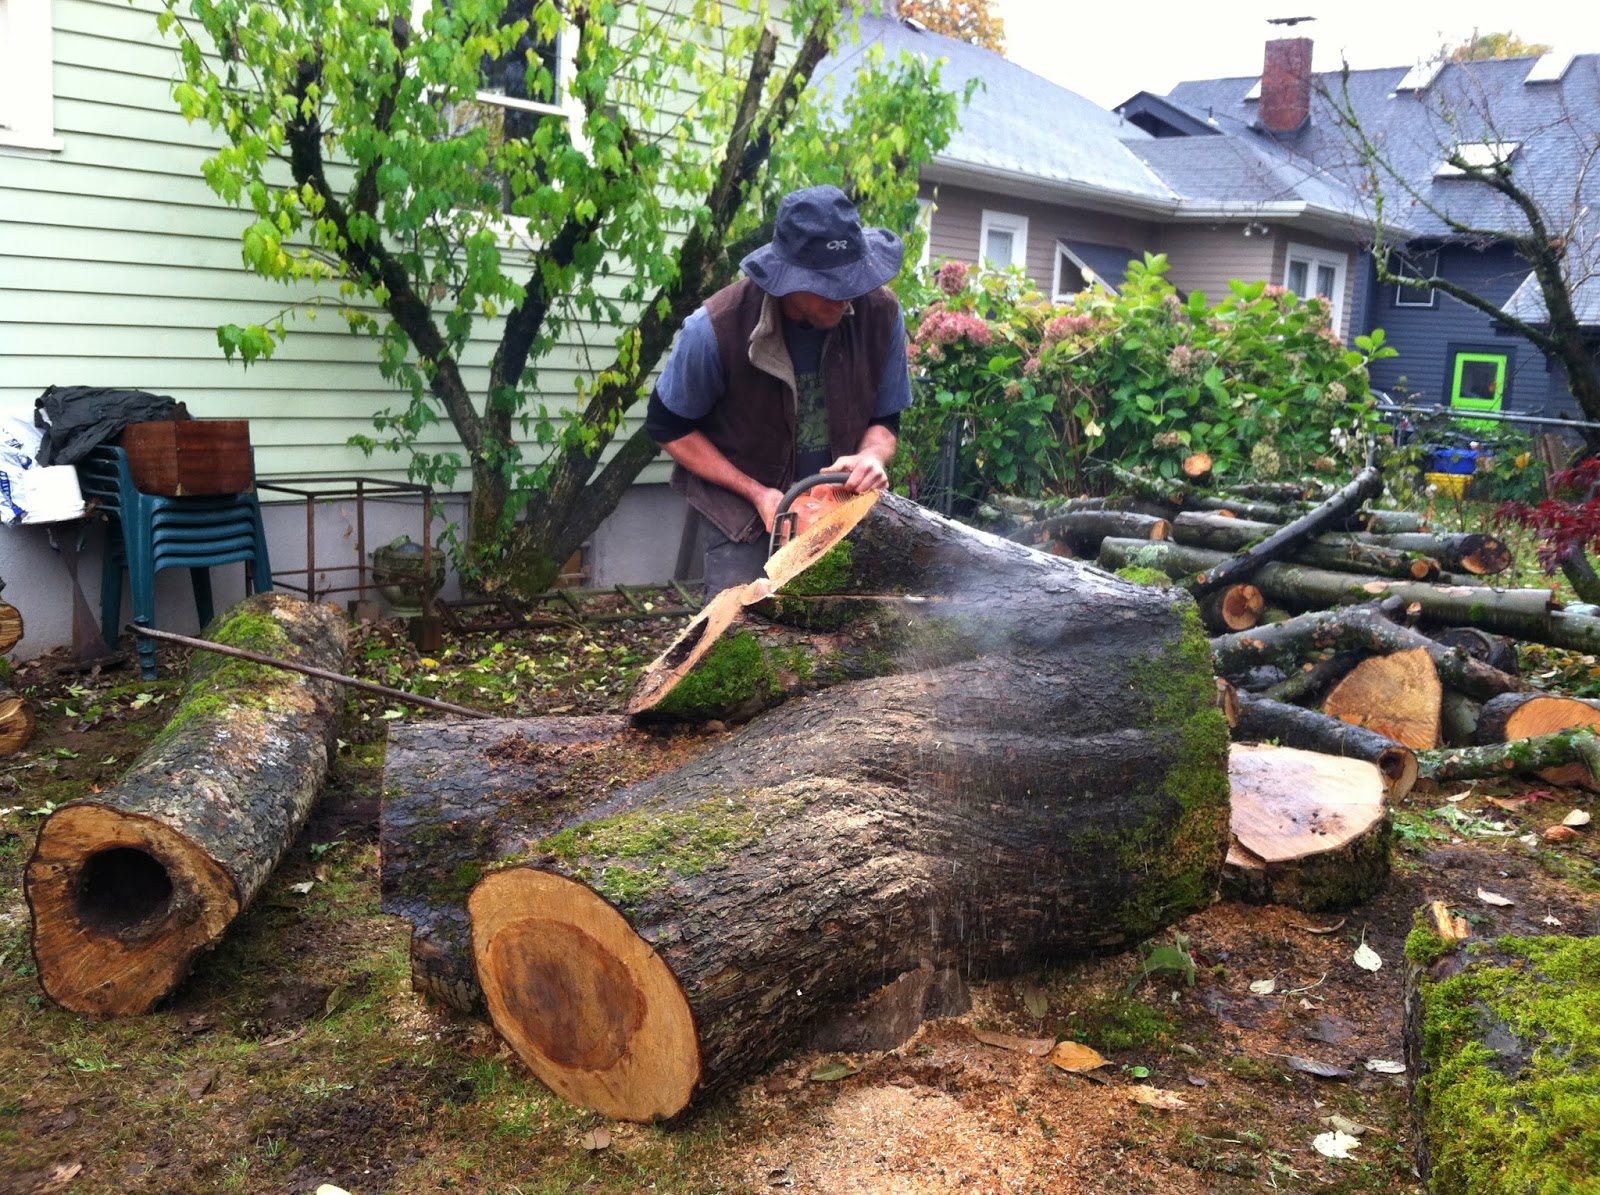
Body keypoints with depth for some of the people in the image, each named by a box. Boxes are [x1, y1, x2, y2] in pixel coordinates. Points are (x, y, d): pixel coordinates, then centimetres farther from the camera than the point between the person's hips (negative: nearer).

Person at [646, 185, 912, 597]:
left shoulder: (881, 313, -16)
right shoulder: (717, 328, -25)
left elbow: (885, 420, 0)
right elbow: (669, 427, -9)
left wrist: (872, 457, -25)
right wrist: (757, 493, -15)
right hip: (744, 510, -3)